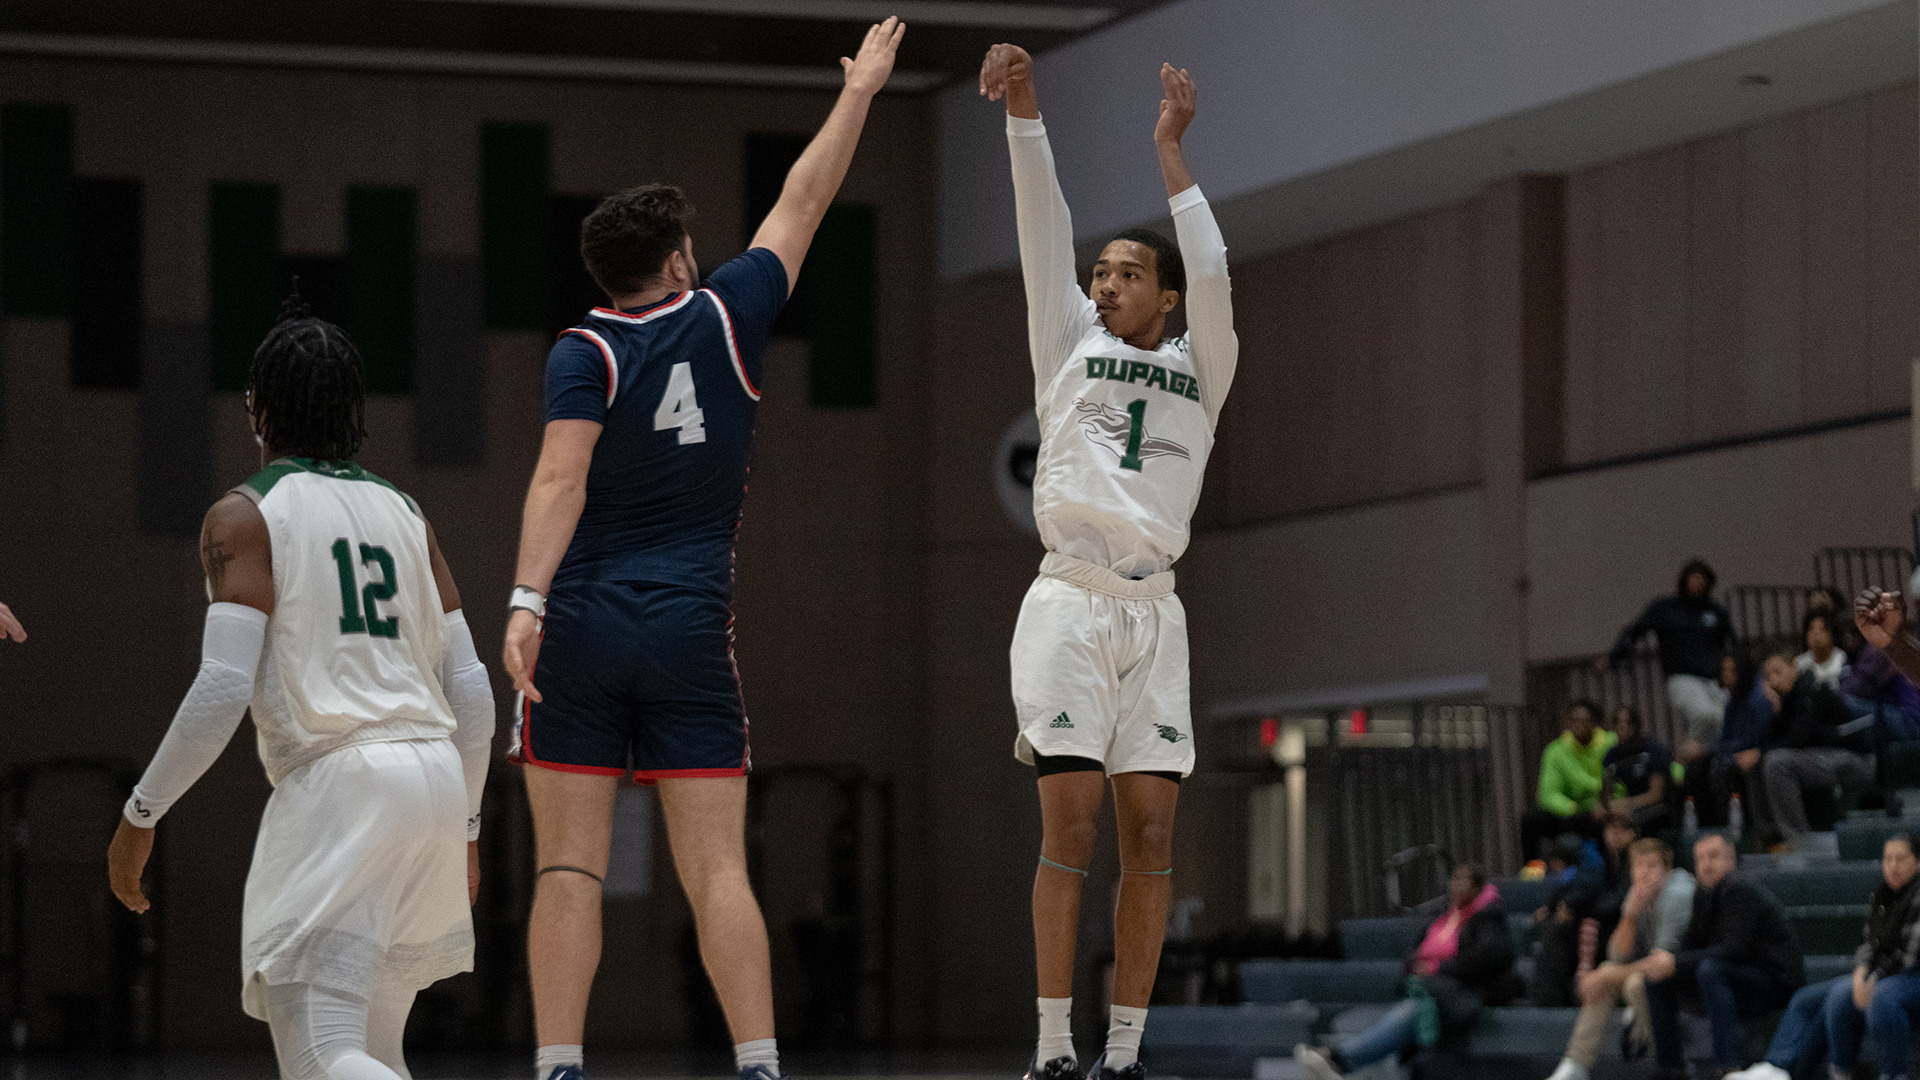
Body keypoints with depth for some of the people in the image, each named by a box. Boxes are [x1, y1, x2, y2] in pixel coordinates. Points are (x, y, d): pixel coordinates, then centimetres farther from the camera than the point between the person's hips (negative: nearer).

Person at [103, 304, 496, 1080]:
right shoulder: (403, 512, 18)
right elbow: (472, 693, 15)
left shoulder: (245, 515, -1)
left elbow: (222, 691, -11)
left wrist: (141, 815, -2)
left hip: (334, 783, -7)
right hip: (435, 776, 7)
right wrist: (465, 826, 26)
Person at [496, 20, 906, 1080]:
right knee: (718, 872, 0)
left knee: (568, 869, 0)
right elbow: (801, 205, 18)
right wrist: (860, 90, 29)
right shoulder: (725, 319, 5)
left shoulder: (586, 354, -1)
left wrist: (526, 599, -24)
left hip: (581, 629, -1)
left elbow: (561, 475, -16)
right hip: (691, 633, 1)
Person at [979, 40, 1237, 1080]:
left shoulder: (1199, 371, 15)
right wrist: (1024, 115, -9)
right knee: (1071, 818, -10)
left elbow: (1210, 276, -1)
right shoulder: (1070, 347, 13)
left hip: (1153, 615, 2)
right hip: (1070, 604, -2)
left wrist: (1169, 148, -5)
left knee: (1150, 830, -2)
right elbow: (1044, 234, 3)